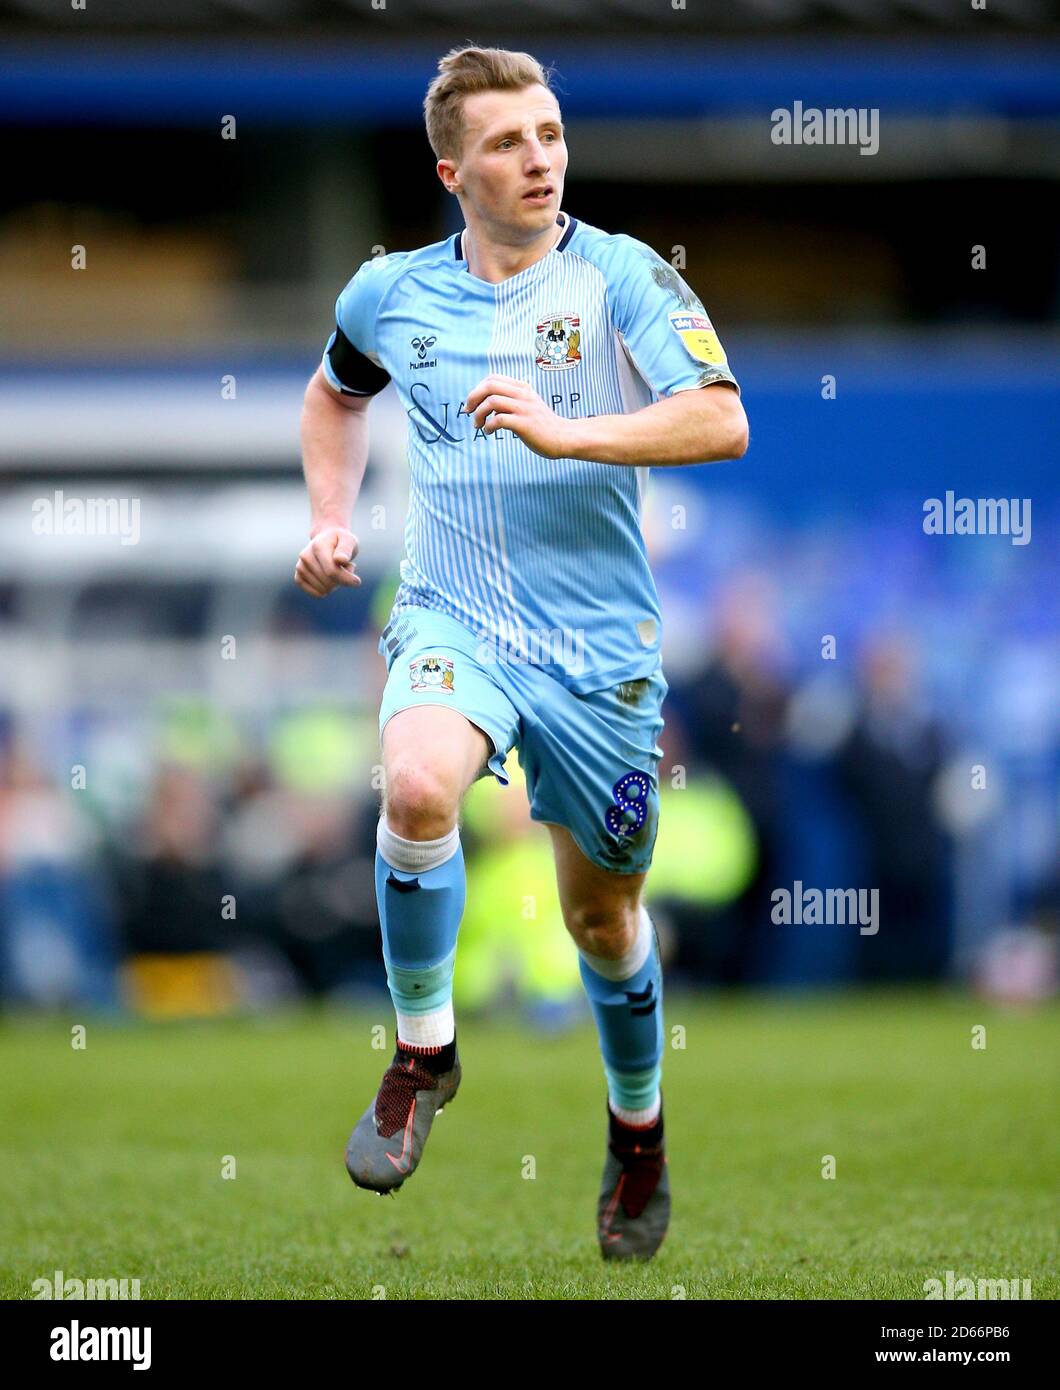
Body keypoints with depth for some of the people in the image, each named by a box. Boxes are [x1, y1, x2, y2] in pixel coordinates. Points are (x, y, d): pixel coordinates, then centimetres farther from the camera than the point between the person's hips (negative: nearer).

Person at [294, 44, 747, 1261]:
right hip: (453, 618, 1)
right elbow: (336, 393, 28)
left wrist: (563, 434, -29)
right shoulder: (390, 294, 4)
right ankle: (422, 1053, -12)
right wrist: (330, 521, 14)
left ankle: (638, 1132, 38)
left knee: (602, 910, 11)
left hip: (598, 642, -1)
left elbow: (721, 422, -20)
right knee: (417, 786, -32)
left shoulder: (623, 278, -7)